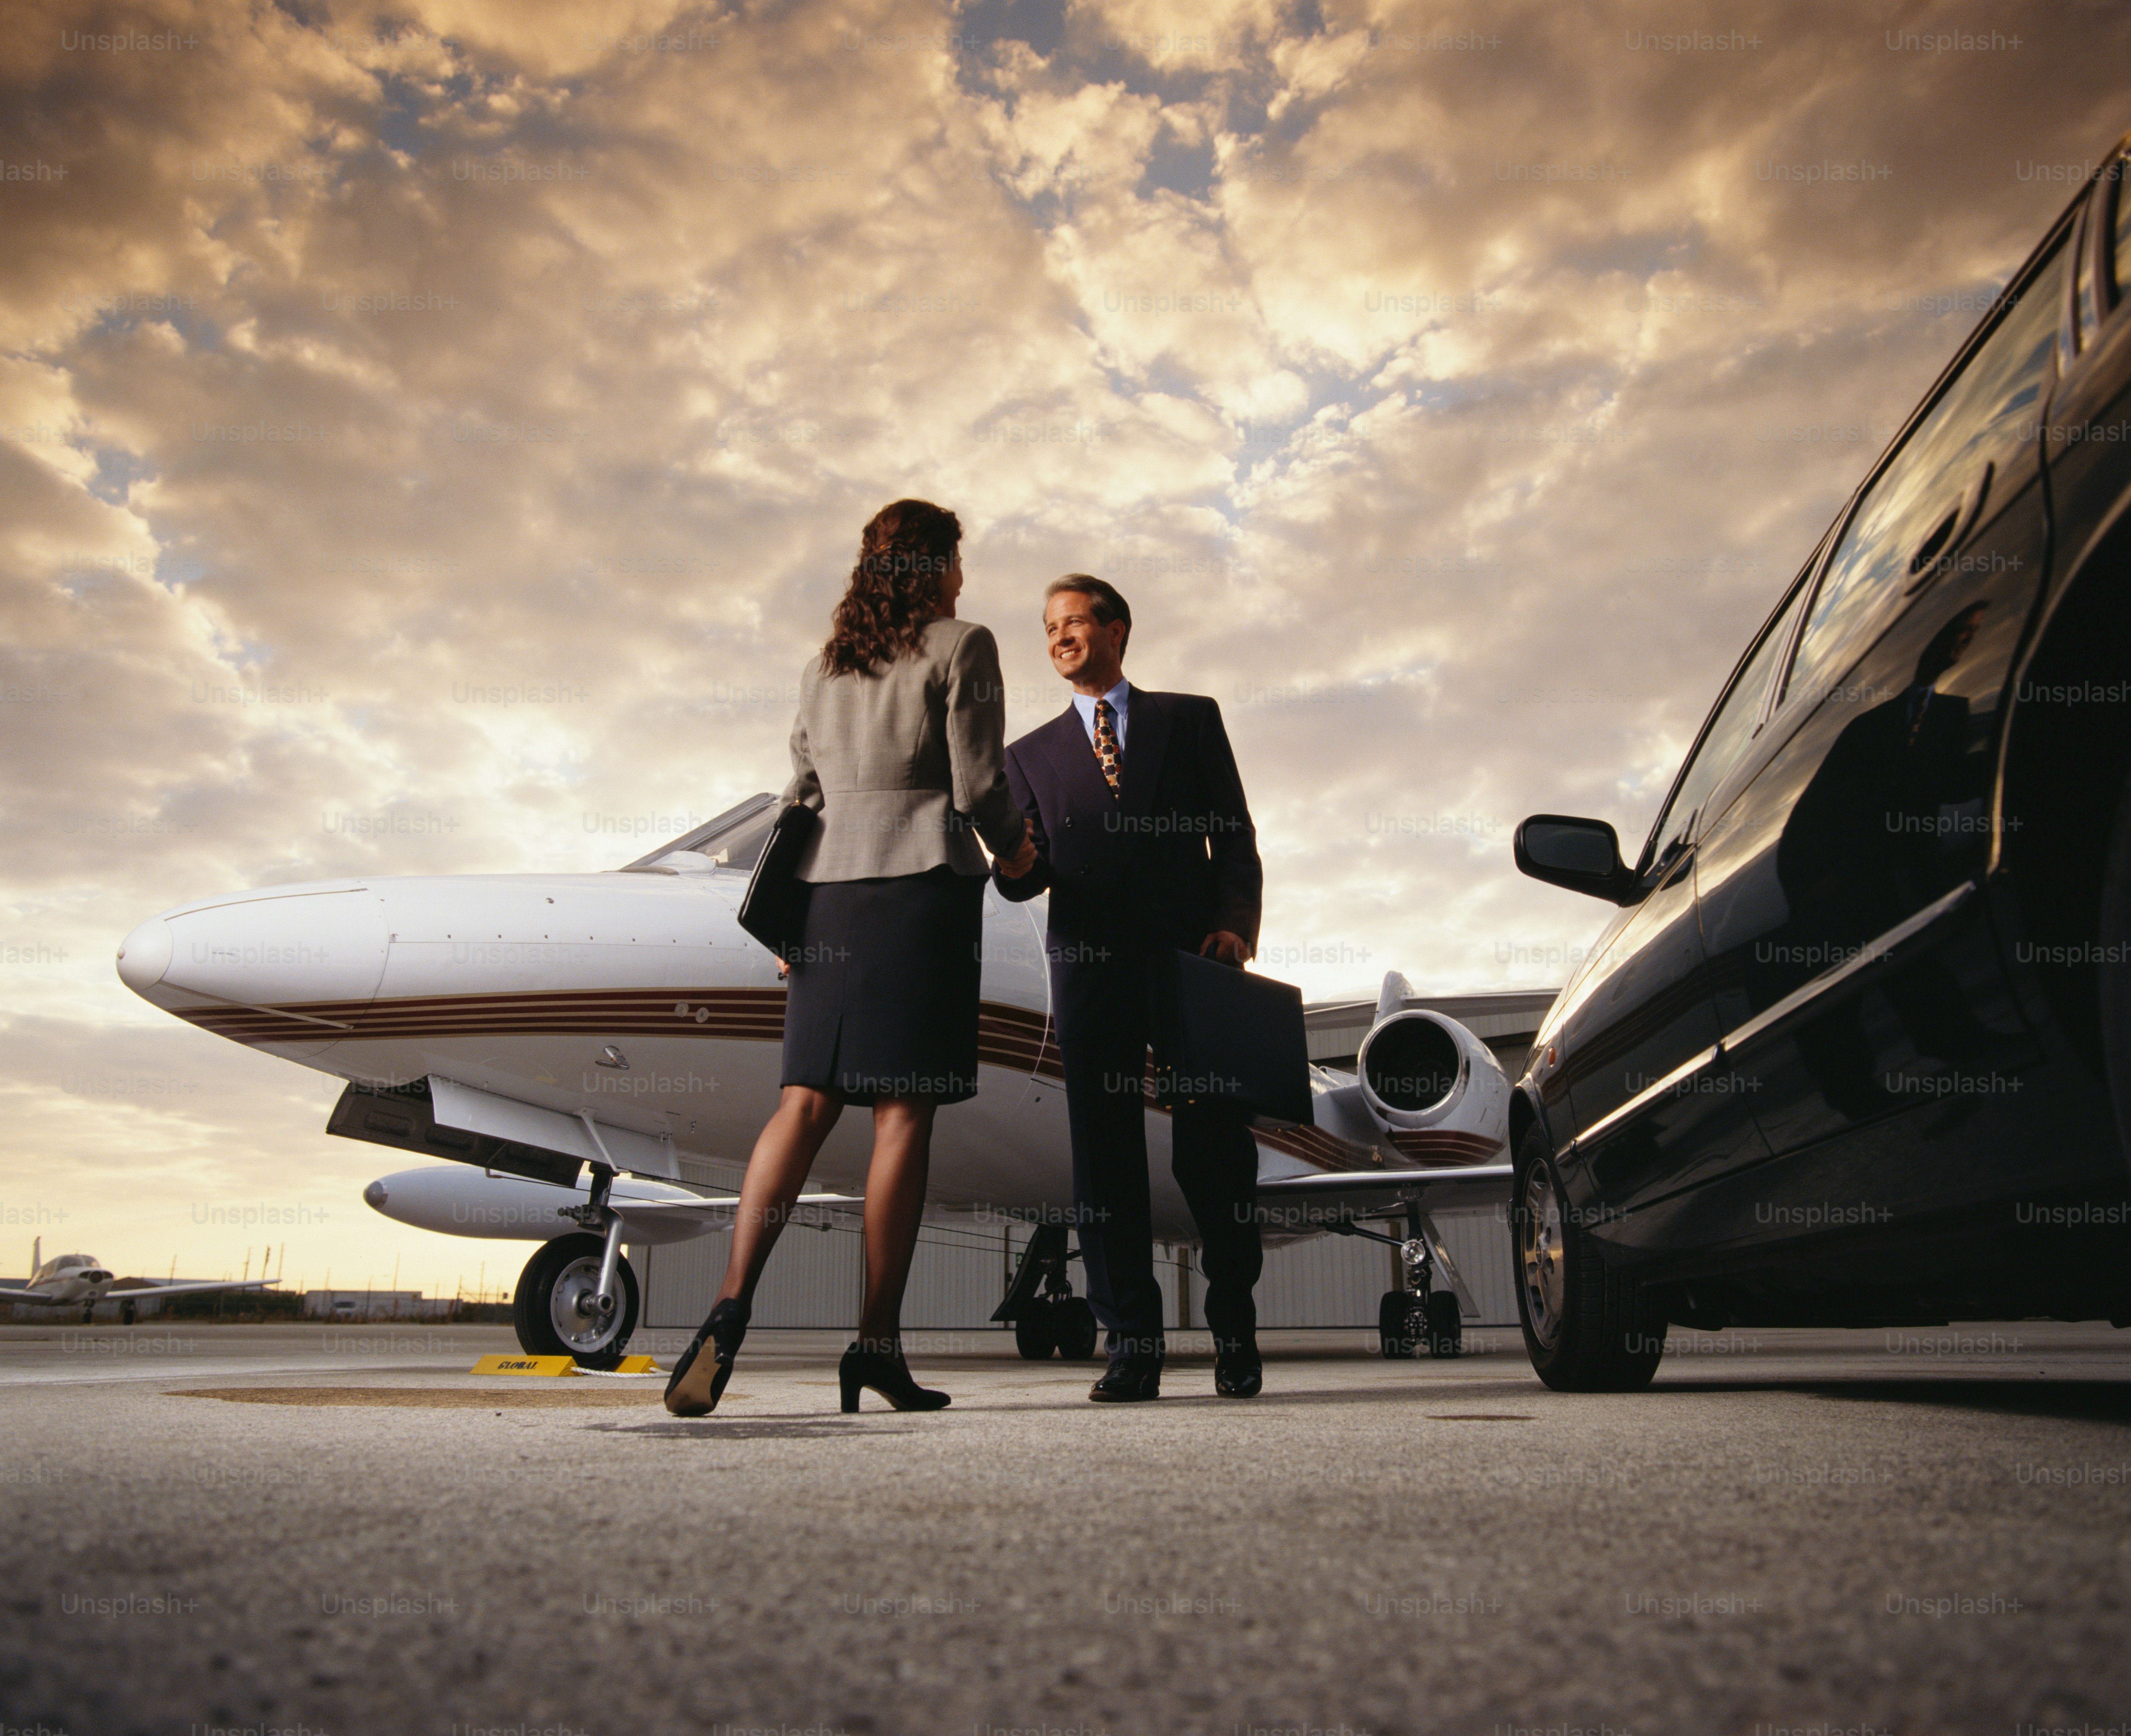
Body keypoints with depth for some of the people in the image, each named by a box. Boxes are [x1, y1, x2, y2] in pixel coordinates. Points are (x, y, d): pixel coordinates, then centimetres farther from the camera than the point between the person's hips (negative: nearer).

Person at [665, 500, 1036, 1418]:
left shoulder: (822, 667, 19)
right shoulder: (960, 646, 2)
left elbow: (801, 795, 17)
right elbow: (979, 785, -3)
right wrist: (1014, 849, 16)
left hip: (831, 887, 5)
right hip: (922, 884, -5)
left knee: (807, 1099, 3)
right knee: (903, 1109, -4)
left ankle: (733, 1302, -14)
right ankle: (878, 1341, -1)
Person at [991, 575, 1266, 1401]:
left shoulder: (1191, 719, 13)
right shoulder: (1031, 755, 17)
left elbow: (1235, 837, 8)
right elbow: (1028, 878, 9)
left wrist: (1235, 923, -8)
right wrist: (1015, 861, -15)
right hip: (1093, 970, 2)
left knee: (1214, 1155, 1)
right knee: (1106, 1161, 1)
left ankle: (1235, 1334, 18)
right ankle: (1133, 1349, 9)